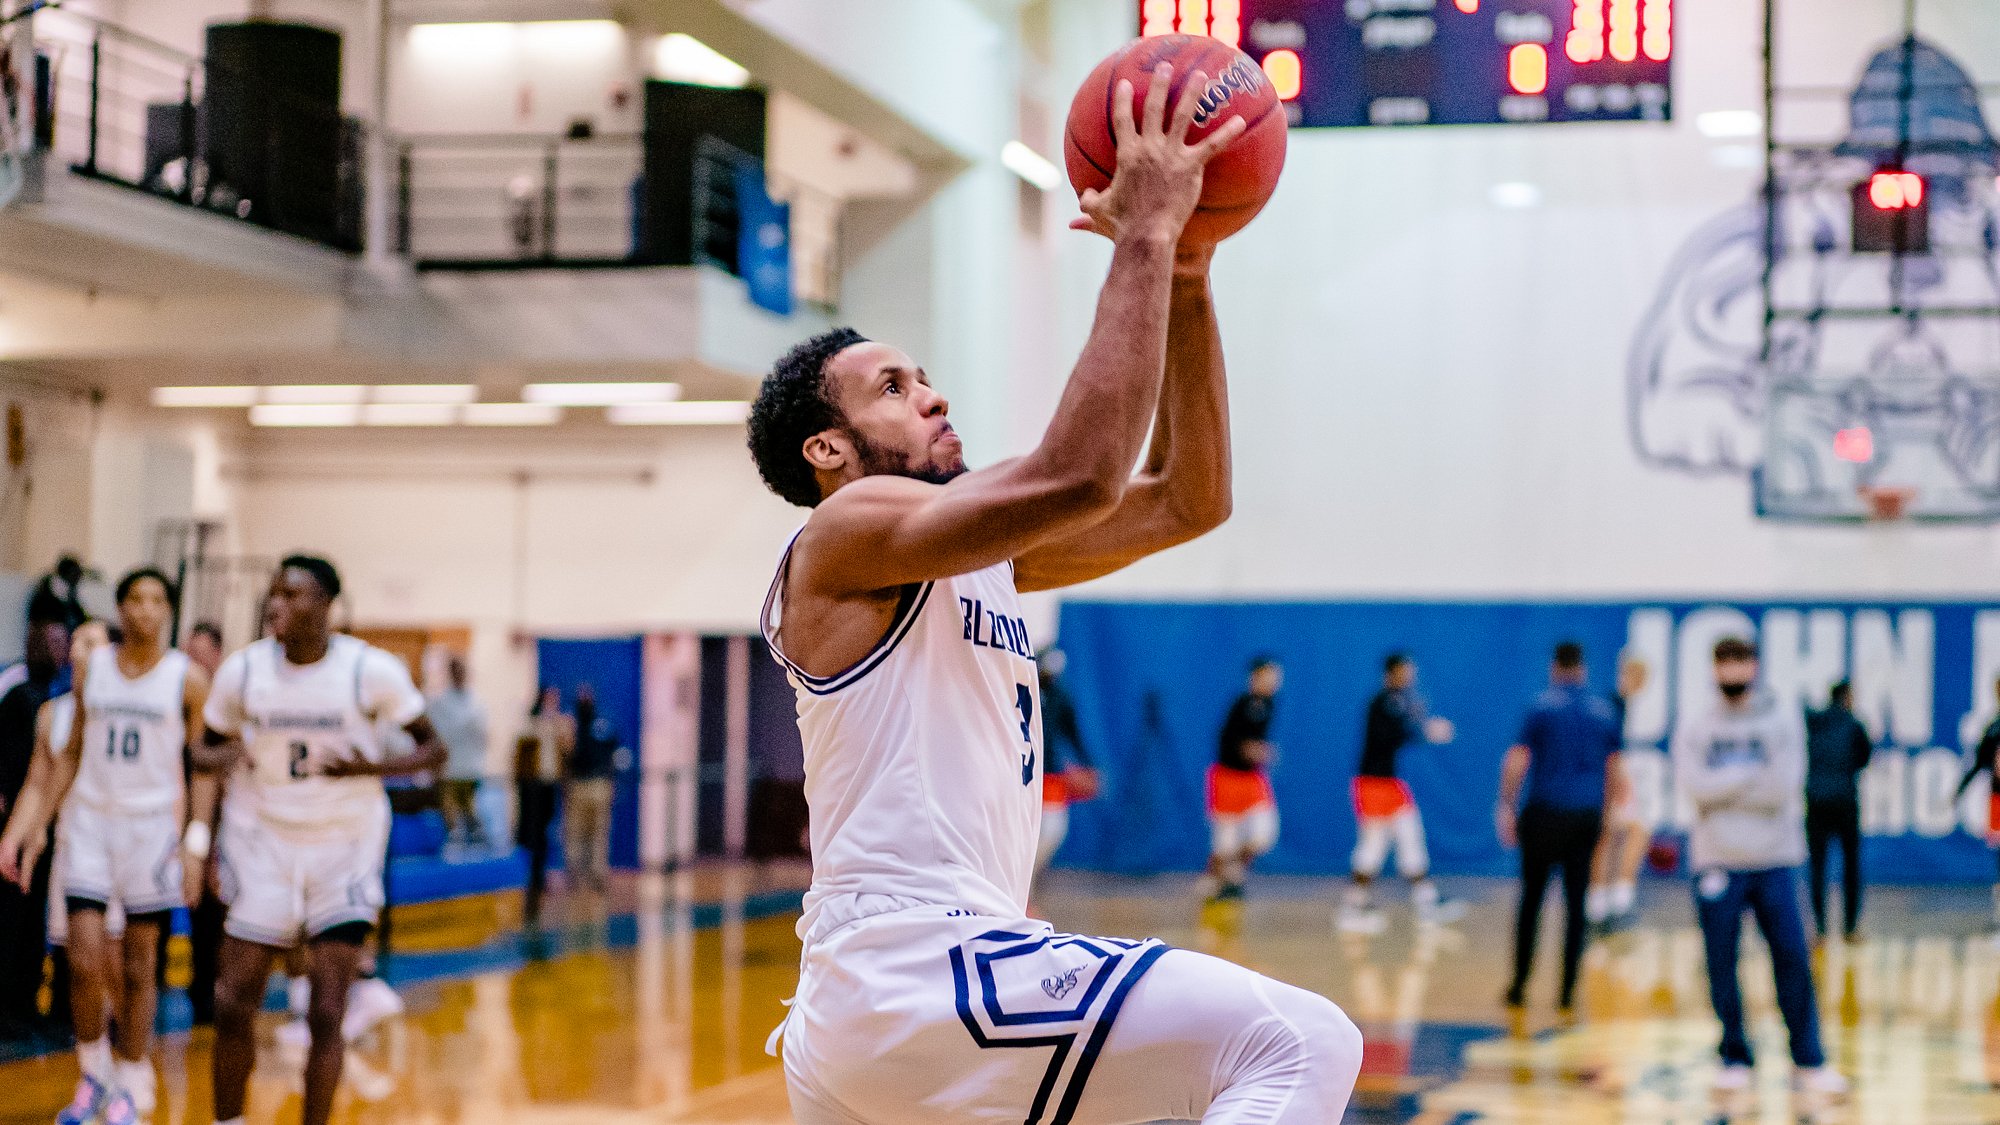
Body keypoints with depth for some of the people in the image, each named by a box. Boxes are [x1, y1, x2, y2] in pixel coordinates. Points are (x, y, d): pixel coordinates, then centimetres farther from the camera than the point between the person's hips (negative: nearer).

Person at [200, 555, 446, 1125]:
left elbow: (433, 750, -3)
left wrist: (372, 767, -20)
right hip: (263, 846, 2)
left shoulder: (373, 671, -11)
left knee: (326, 1014, -8)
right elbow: (206, 750, 11)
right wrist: (228, 755, -11)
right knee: (234, 1006, 0)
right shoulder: (242, 670, -5)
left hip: (344, 849, -2)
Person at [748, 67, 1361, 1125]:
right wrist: (1143, 240, -14)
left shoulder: (978, 556, 20)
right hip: (912, 975, -10)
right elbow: (1078, 474, -20)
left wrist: (1186, 281, 9)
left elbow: (1187, 501, 18)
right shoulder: (845, 535, -5)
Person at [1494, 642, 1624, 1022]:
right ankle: (1567, 994, 3)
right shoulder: (1606, 712, 8)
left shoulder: (1542, 706, -3)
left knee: (1531, 898, 7)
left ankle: (1520, 985, 8)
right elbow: (1614, 772, 12)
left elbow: (1516, 762, -7)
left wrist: (1507, 807, -1)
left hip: (1545, 815, -2)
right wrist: (1612, 812, 21)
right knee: (1575, 904, 5)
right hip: (1587, 818, 2)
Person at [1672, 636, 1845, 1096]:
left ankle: (1808, 1061, 4)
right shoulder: (1695, 724, 5)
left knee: (1793, 959, -3)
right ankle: (1735, 1060, 13)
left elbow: (1784, 788, -9)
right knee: (1722, 965, 3)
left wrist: (1725, 784, -8)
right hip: (1717, 862, 0)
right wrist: (1755, 775, -7)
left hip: (1774, 861, 0)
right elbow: (1693, 787, -10)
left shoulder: (1783, 718, 4)